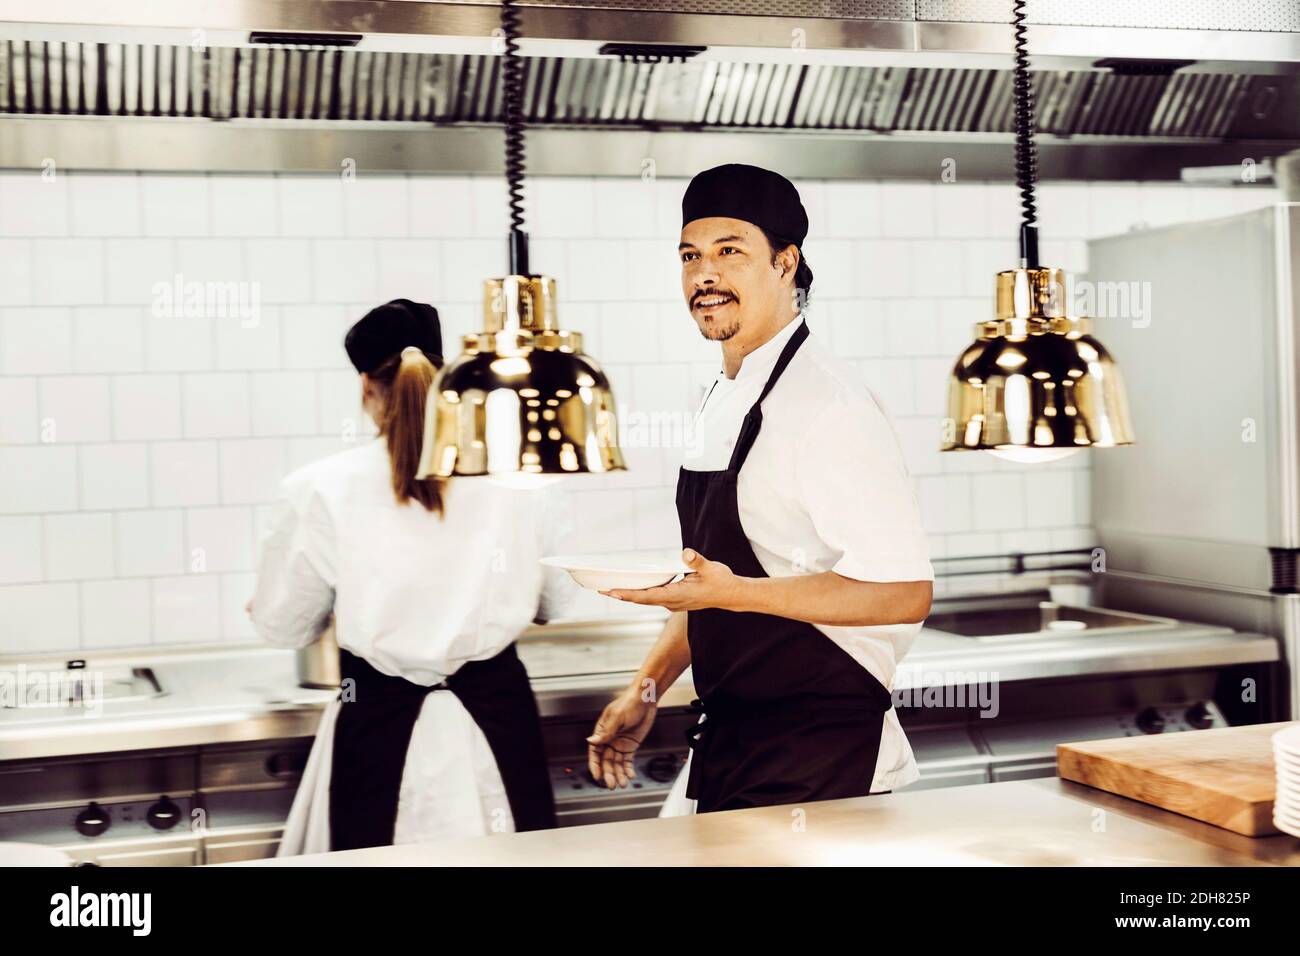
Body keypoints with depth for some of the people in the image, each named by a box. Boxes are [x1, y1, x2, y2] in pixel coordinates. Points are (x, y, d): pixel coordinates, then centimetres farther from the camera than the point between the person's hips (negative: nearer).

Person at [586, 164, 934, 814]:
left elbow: (903, 592, -23)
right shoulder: (722, 402, 11)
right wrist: (646, 688, 14)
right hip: (724, 743, 9)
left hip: (817, 759, -8)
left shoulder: (828, 405, -18)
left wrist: (733, 592, -27)